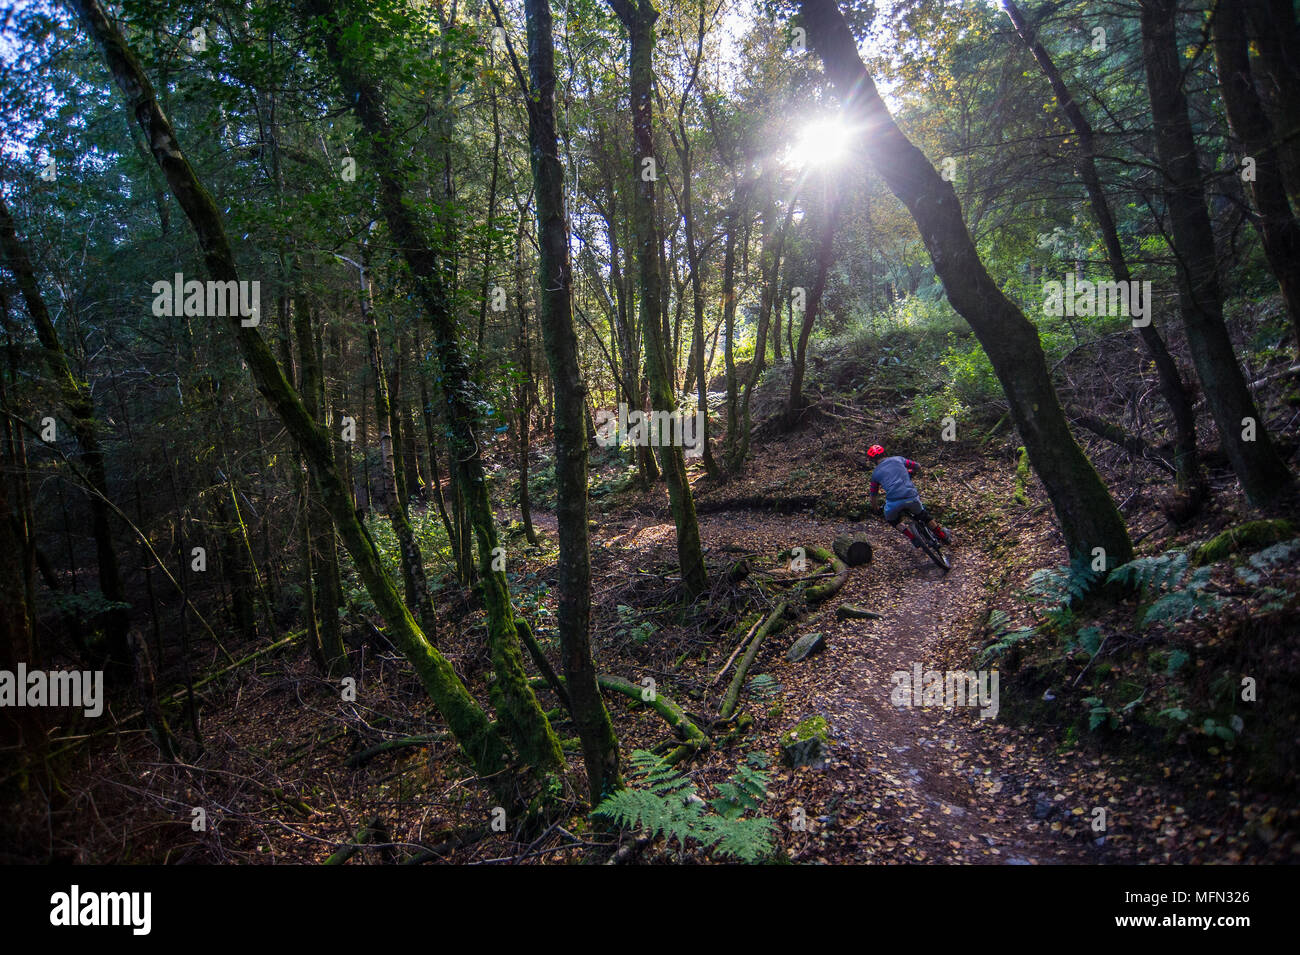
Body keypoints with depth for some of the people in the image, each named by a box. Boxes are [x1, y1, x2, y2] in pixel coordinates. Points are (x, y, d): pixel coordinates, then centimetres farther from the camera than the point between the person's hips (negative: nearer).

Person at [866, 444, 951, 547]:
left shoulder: (875, 473, 19)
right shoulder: (898, 459, 20)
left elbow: (873, 496, 25)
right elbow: (918, 467, 30)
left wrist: (876, 510, 43)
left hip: (894, 501, -2)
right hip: (912, 497, 2)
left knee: (892, 519, 29)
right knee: (923, 515, 30)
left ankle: (912, 536, 10)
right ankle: (944, 537, 36)